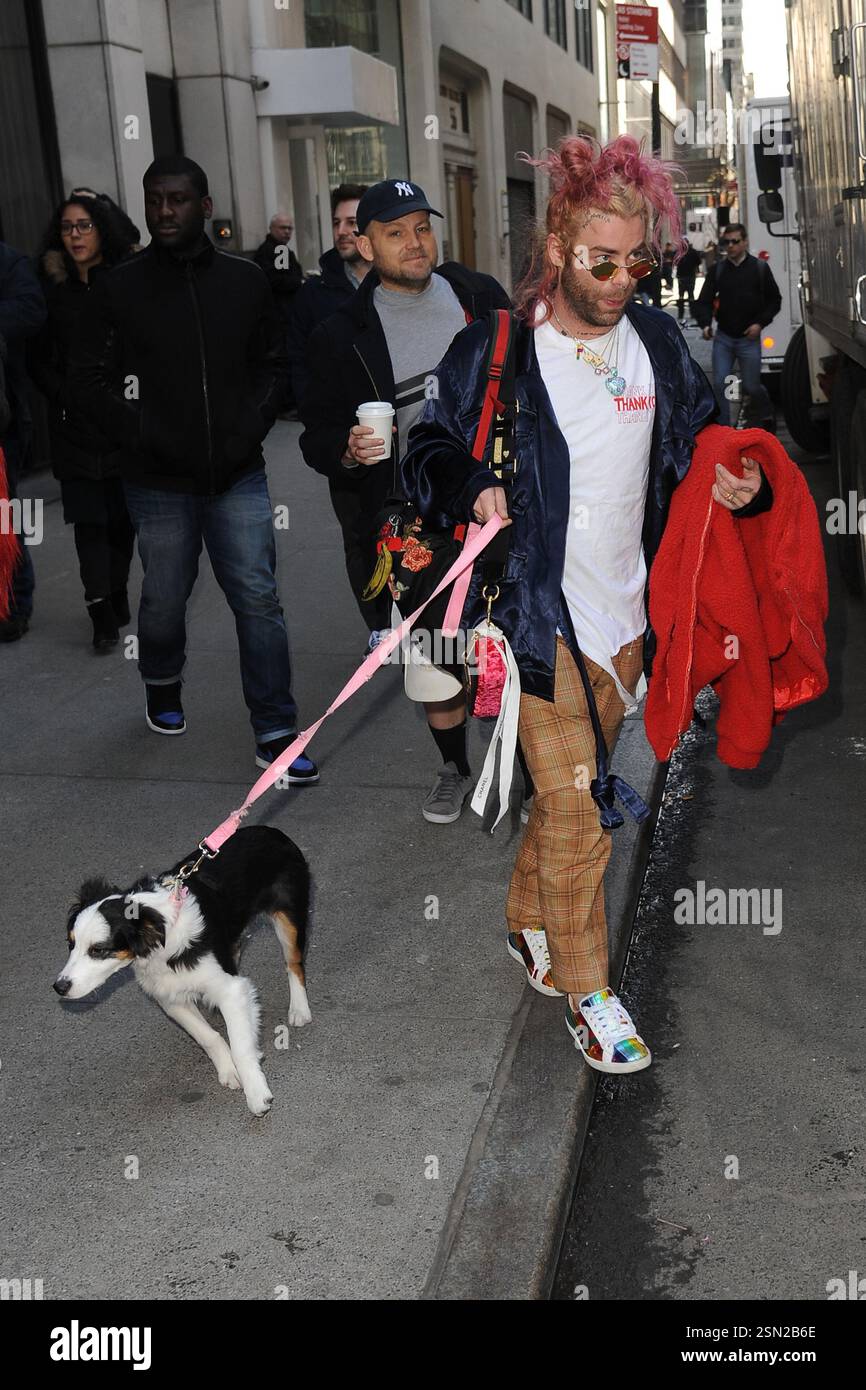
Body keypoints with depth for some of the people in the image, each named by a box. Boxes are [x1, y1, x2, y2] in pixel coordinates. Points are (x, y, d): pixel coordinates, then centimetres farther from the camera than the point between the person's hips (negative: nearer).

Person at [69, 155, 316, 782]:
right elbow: (89, 378, 0)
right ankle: (163, 689, 41)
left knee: (258, 599, -4)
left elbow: (274, 362, 13)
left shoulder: (244, 279, 6)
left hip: (238, 475, 1)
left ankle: (276, 735, 3)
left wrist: (250, 429, -2)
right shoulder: (119, 288, -1)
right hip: (160, 482, -1)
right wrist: (143, 435, -12)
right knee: (165, 599, 11)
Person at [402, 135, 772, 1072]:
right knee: (575, 809, -4)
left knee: (571, 789, 18)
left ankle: (527, 919, 41)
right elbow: (428, 450, 0)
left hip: (628, 616, 5)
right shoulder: (493, 351, -9)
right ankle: (584, 990, 13)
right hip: (542, 616, -5)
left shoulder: (658, 342, 4)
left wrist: (739, 483, -5)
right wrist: (471, 489, -21)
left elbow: (701, 439, 16)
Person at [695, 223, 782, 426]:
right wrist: (706, 324, -15)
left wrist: (760, 323, -9)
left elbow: (774, 300, 5)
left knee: (751, 386, 5)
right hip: (723, 337, 2)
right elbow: (705, 301, 4)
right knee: (720, 384, -6)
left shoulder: (760, 268, 0)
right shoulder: (718, 270, 4)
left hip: (749, 338, -2)